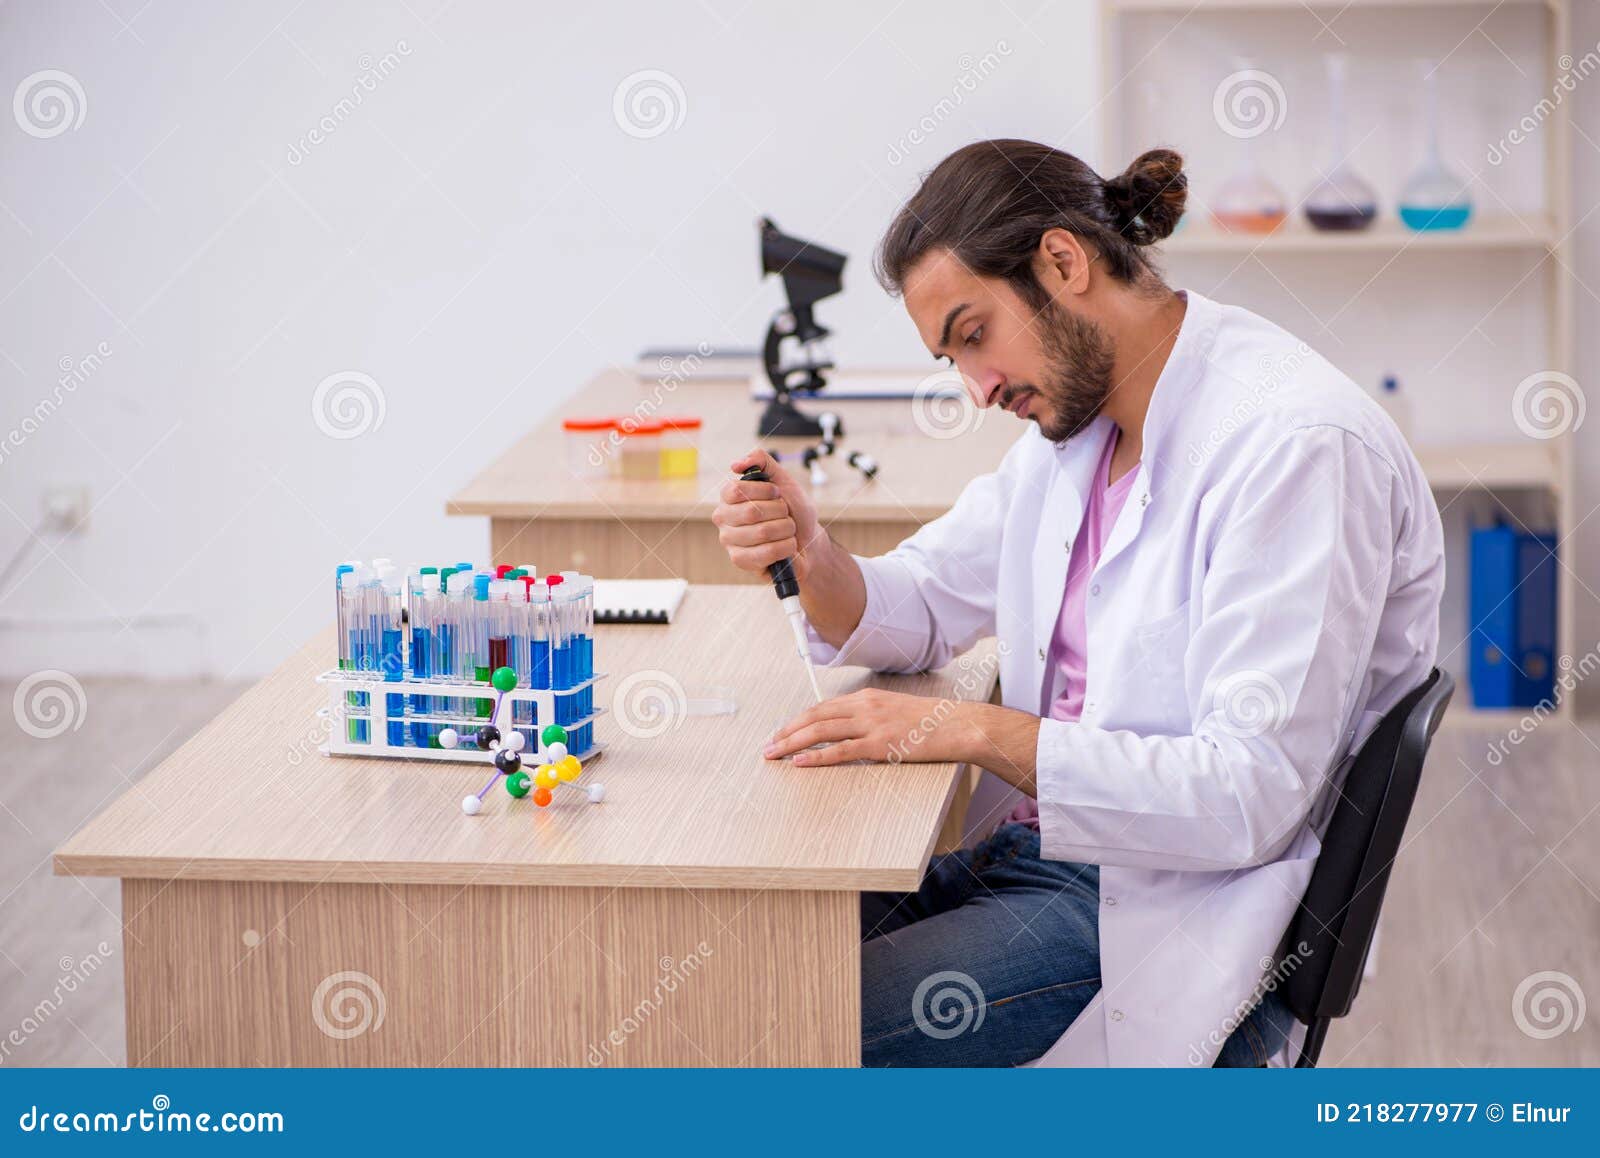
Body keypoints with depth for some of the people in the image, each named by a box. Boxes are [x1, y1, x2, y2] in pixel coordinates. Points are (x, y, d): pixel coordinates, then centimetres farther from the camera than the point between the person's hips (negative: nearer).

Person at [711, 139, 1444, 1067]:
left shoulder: (1300, 447, -20)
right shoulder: (1076, 416, 10)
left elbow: (1253, 794, -25)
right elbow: (926, 606, 18)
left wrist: (978, 732, -25)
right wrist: (811, 556, -4)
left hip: (1178, 913, -9)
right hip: (1038, 850, 9)